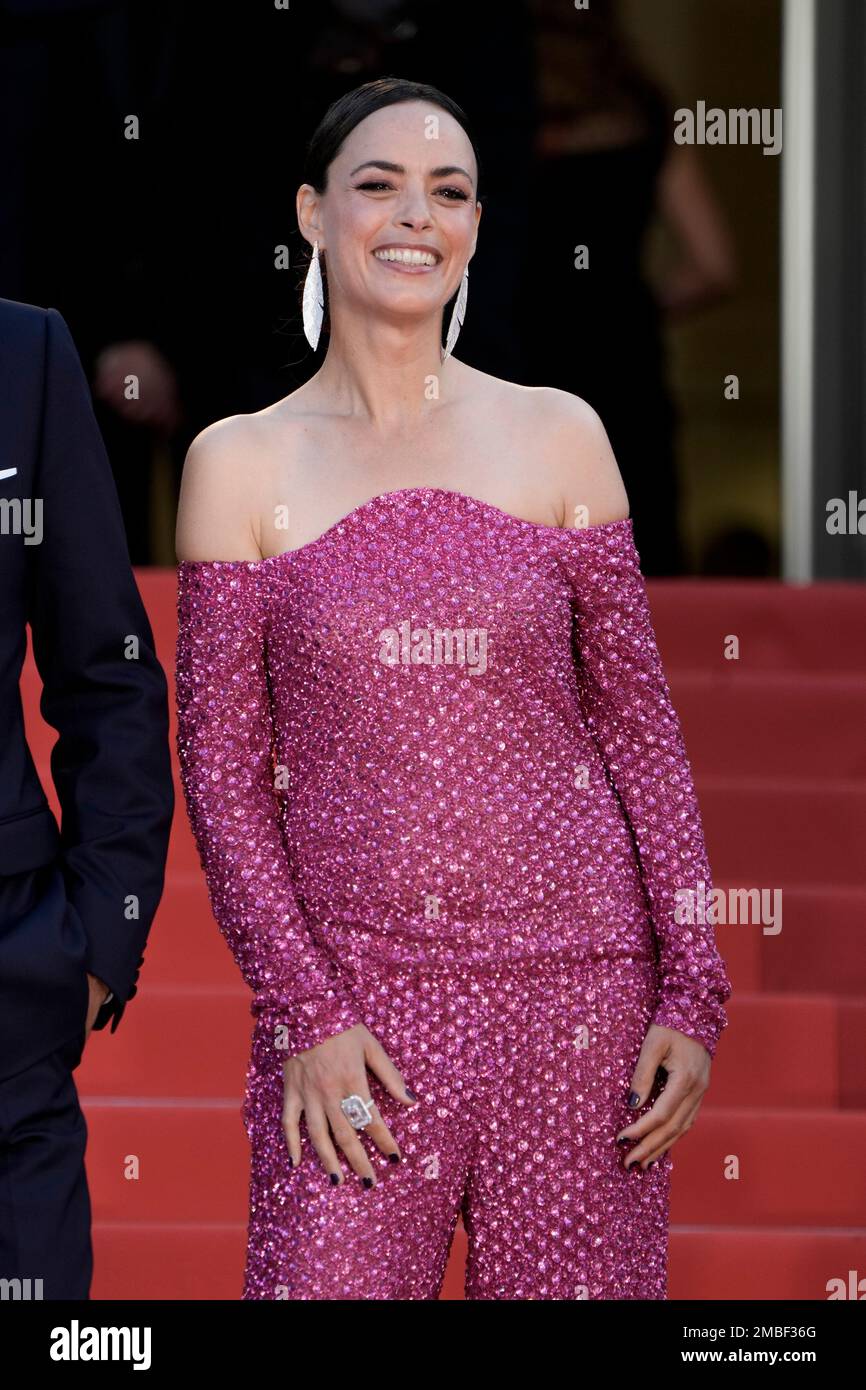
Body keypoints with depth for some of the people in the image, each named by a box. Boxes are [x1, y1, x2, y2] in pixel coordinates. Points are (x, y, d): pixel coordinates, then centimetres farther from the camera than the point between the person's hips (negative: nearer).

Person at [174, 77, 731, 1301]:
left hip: (576, 983, 1)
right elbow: (220, 767, 2)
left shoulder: (560, 438, 6)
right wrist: (306, 1015, -6)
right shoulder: (240, 464, 3)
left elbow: (639, 720, 7)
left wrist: (692, 993, 0)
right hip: (352, 995, -1)